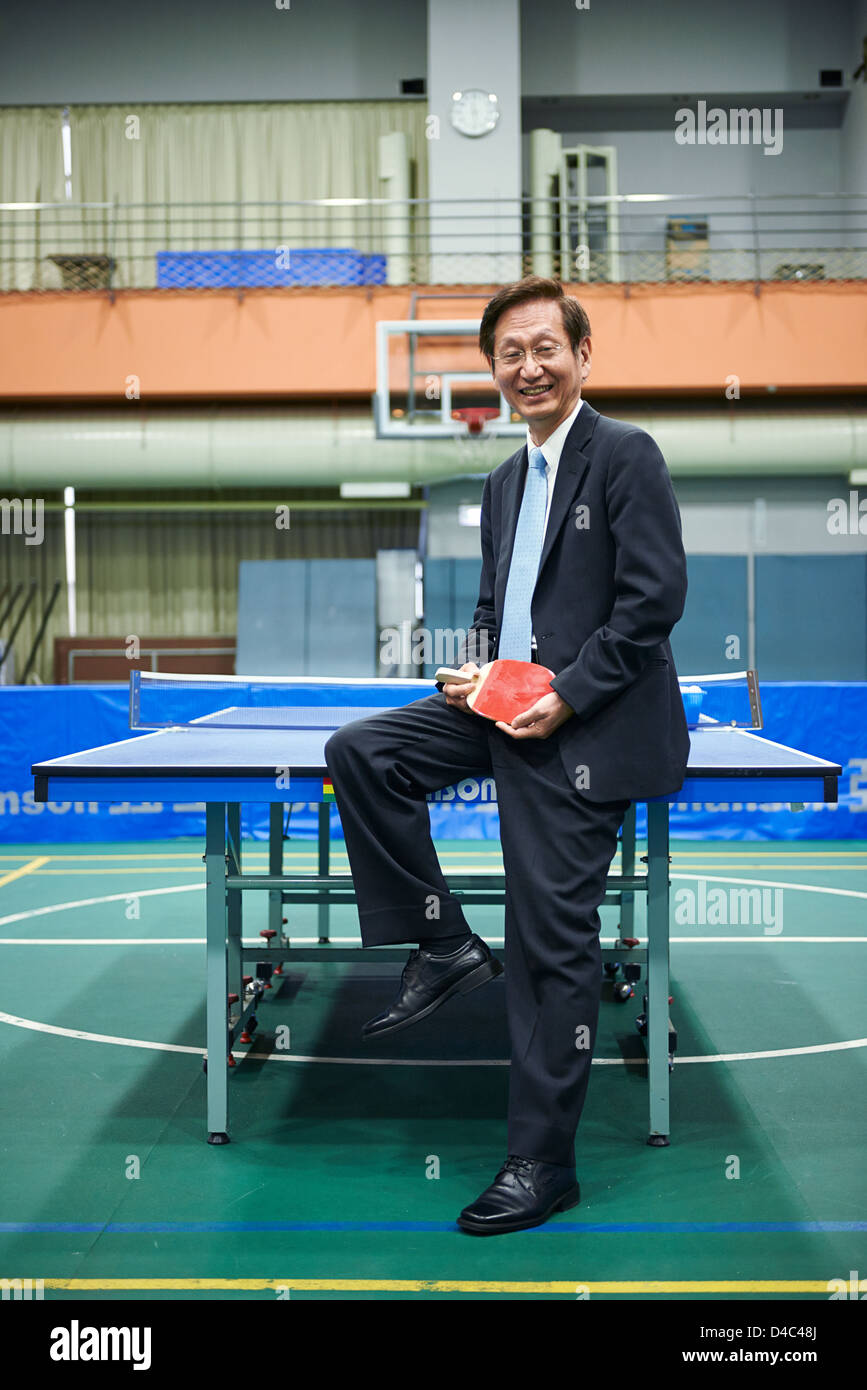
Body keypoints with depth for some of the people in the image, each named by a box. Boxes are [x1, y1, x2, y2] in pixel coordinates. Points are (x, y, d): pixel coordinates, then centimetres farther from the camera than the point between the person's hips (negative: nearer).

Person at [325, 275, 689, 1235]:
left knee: (553, 942, -5)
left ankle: (541, 1163, 7)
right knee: (359, 752, -8)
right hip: (506, 707, 8)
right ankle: (444, 946, 2)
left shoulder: (626, 455, -7)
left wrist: (568, 694, -19)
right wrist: (473, 667, 3)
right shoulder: (504, 481, 18)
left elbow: (657, 597, -14)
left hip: (588, 725, -8)